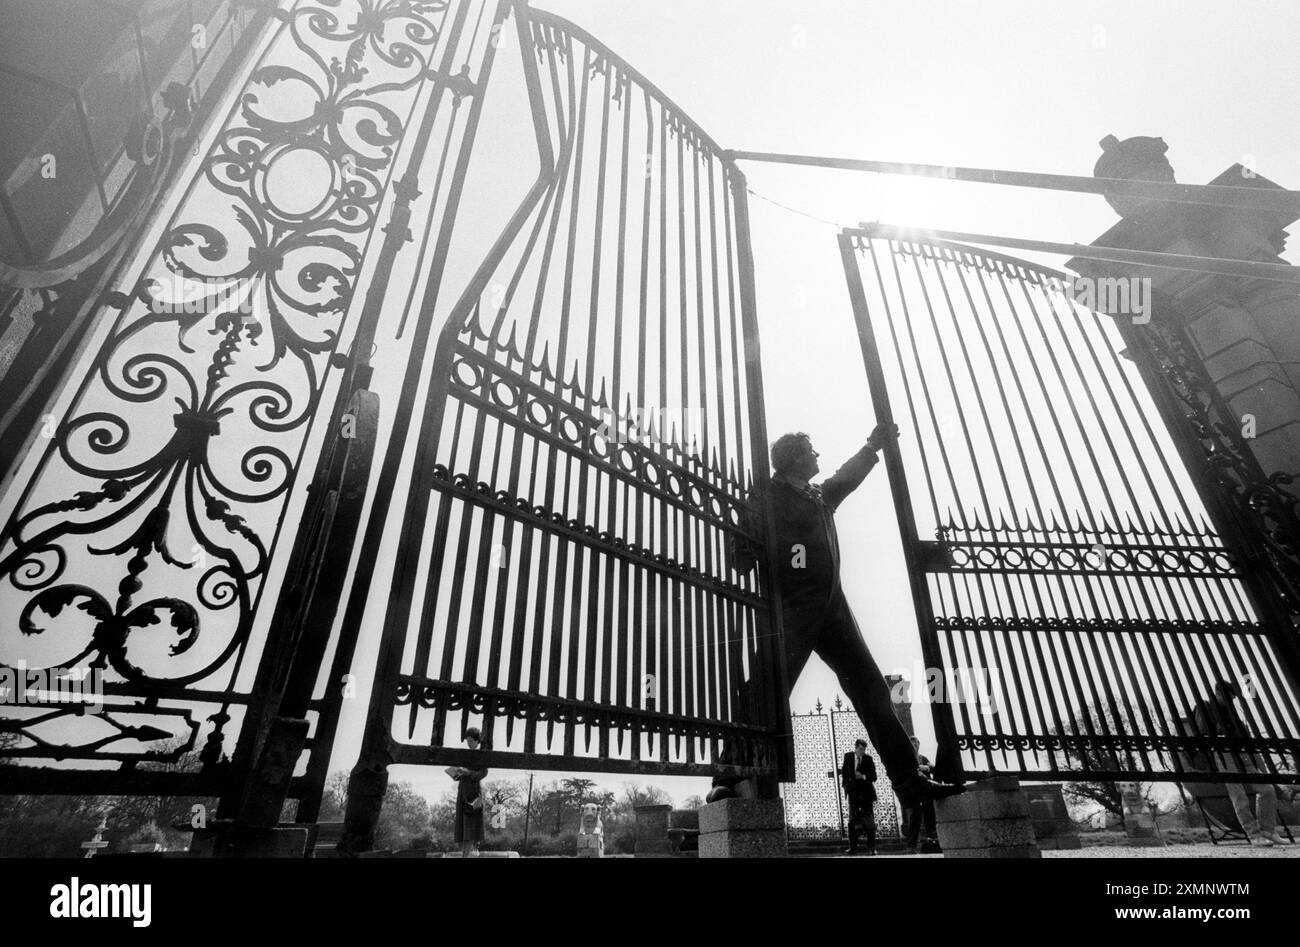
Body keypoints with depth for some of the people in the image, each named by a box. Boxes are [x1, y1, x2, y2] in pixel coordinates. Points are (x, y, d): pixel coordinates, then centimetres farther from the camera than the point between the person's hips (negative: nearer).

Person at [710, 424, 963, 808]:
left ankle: (909, 780, 11)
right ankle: (729, 779, -10)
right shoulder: (769, 497, 1)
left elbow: (846, 478, 44)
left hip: (831, 606, 8)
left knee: (871, 687, 5)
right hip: (793, 607, -8)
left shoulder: (820, 496, 23)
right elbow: (742, 552, -5)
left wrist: (873, 445, 49)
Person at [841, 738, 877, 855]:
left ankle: (871, 848, 7)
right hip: (853, 792, 2)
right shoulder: (848, 756, 0)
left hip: (866, 793, -2)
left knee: (869, 821, -1)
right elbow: (844, 772, 12)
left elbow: (873, 777, -7)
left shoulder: (868, 759, -7)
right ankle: (853, 848, 9)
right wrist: (845, 786, 8)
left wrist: (863, 776, -23)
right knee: (852, 821, 4)